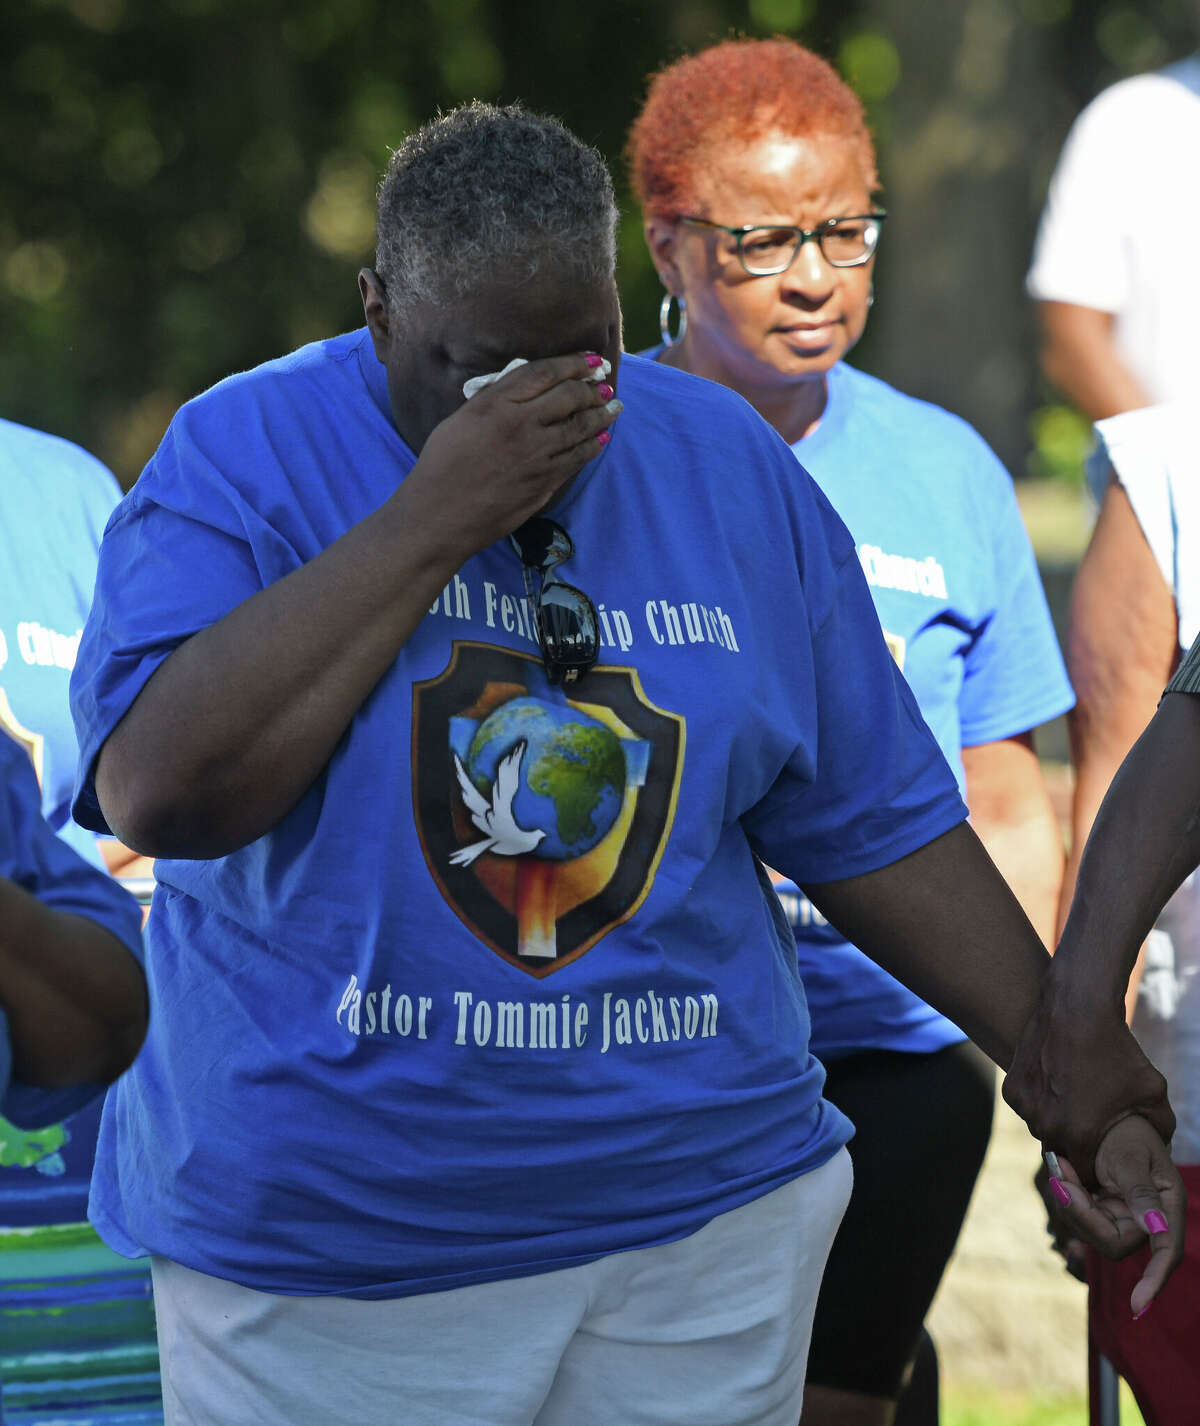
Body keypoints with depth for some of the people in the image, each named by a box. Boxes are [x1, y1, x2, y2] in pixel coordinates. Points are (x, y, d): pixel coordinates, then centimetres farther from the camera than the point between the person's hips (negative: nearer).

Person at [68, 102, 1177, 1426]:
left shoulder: (728, 464, 4)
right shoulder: (244, 456, -7)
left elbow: (872, 821, 10)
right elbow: (161, 794, -23)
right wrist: (432, 520, -21)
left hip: (704, 1229, 3)